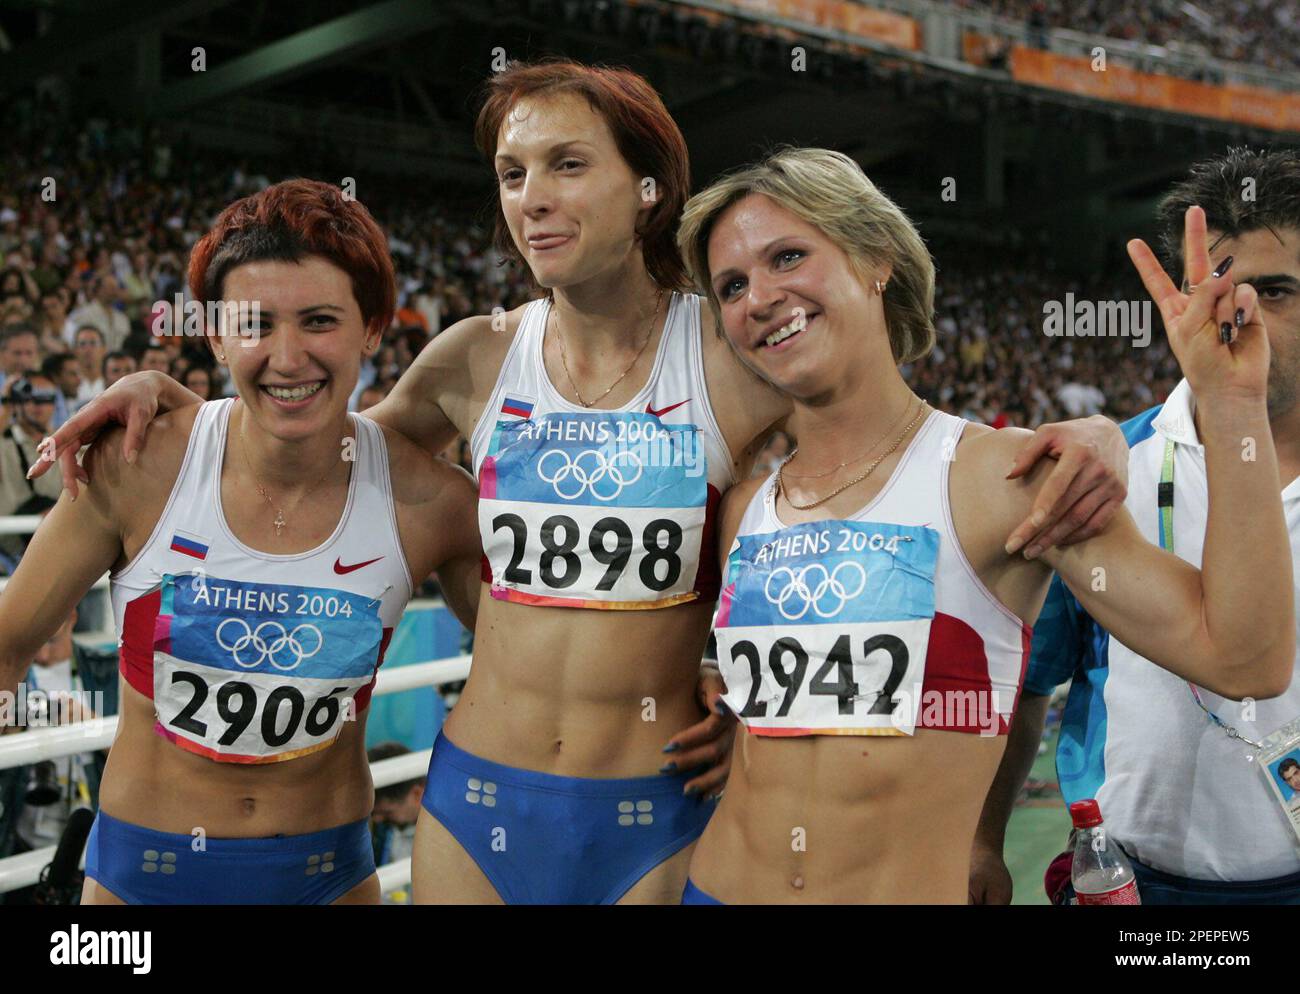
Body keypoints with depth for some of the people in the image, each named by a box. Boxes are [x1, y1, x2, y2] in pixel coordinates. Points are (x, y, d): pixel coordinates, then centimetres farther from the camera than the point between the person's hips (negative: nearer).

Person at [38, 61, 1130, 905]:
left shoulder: (737, 357, -8)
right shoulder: (479, 359, 1)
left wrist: (1080, 435, -19)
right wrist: (171, 397, 9)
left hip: (658, 819, -2)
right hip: (475, 803, 3)